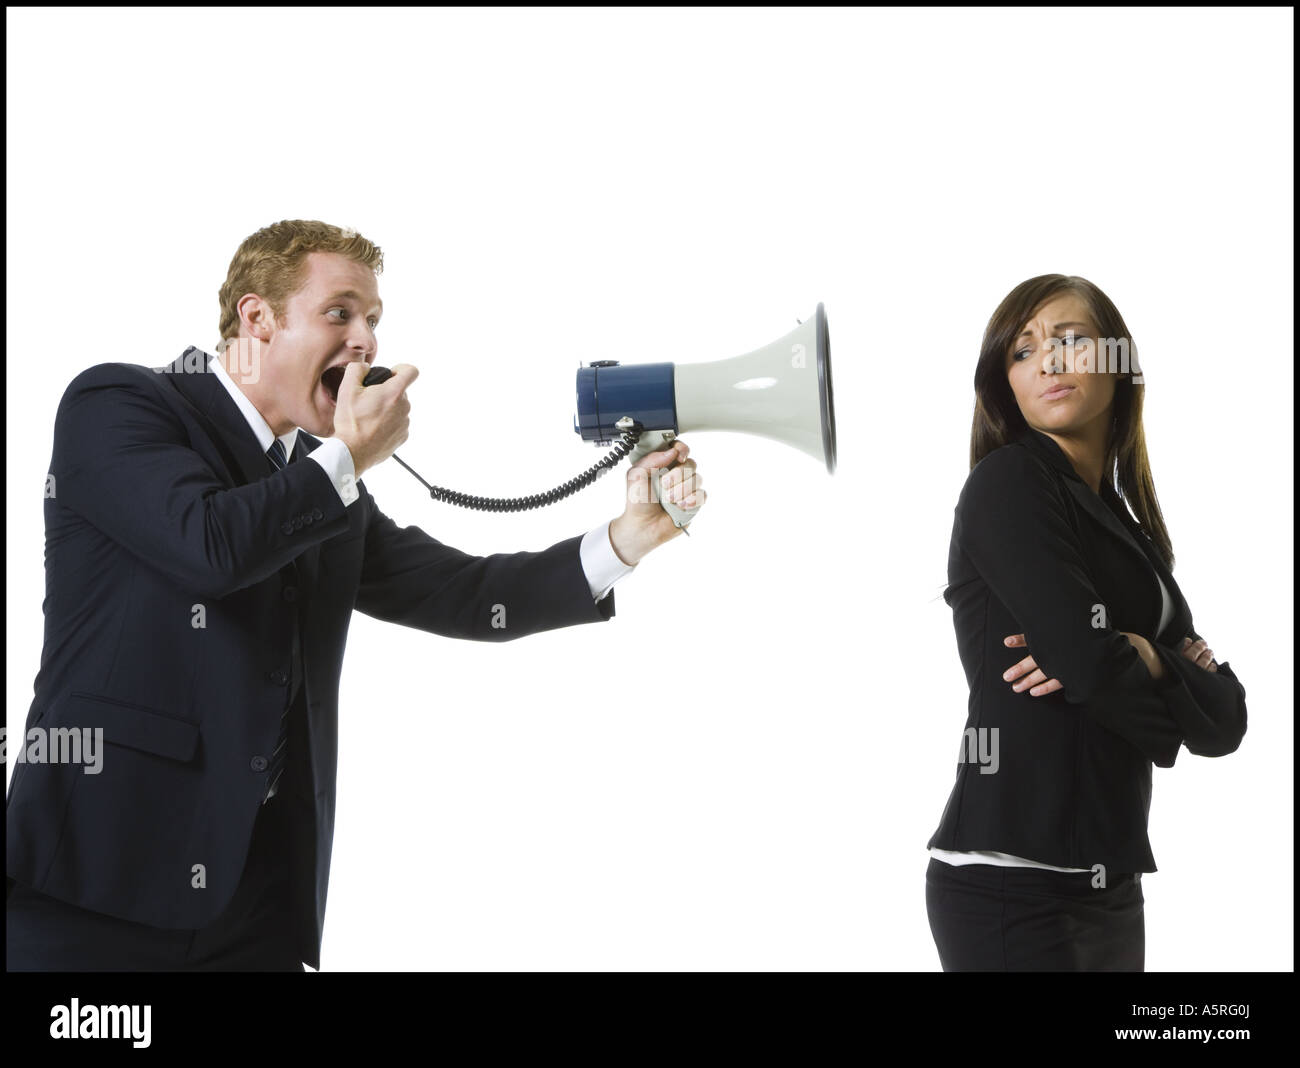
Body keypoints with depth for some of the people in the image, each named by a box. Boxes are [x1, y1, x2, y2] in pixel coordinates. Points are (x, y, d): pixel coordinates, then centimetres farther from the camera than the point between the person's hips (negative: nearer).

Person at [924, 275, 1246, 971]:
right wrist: (1181, 683, 3)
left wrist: (1146, 661, -12)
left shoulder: (1130, 532, 16)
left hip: (1109, 883, 7)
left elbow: (1226, 721, 7)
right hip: (1011, 884, -7)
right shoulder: (1007, 482, -6)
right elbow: (1093, 666, -17)